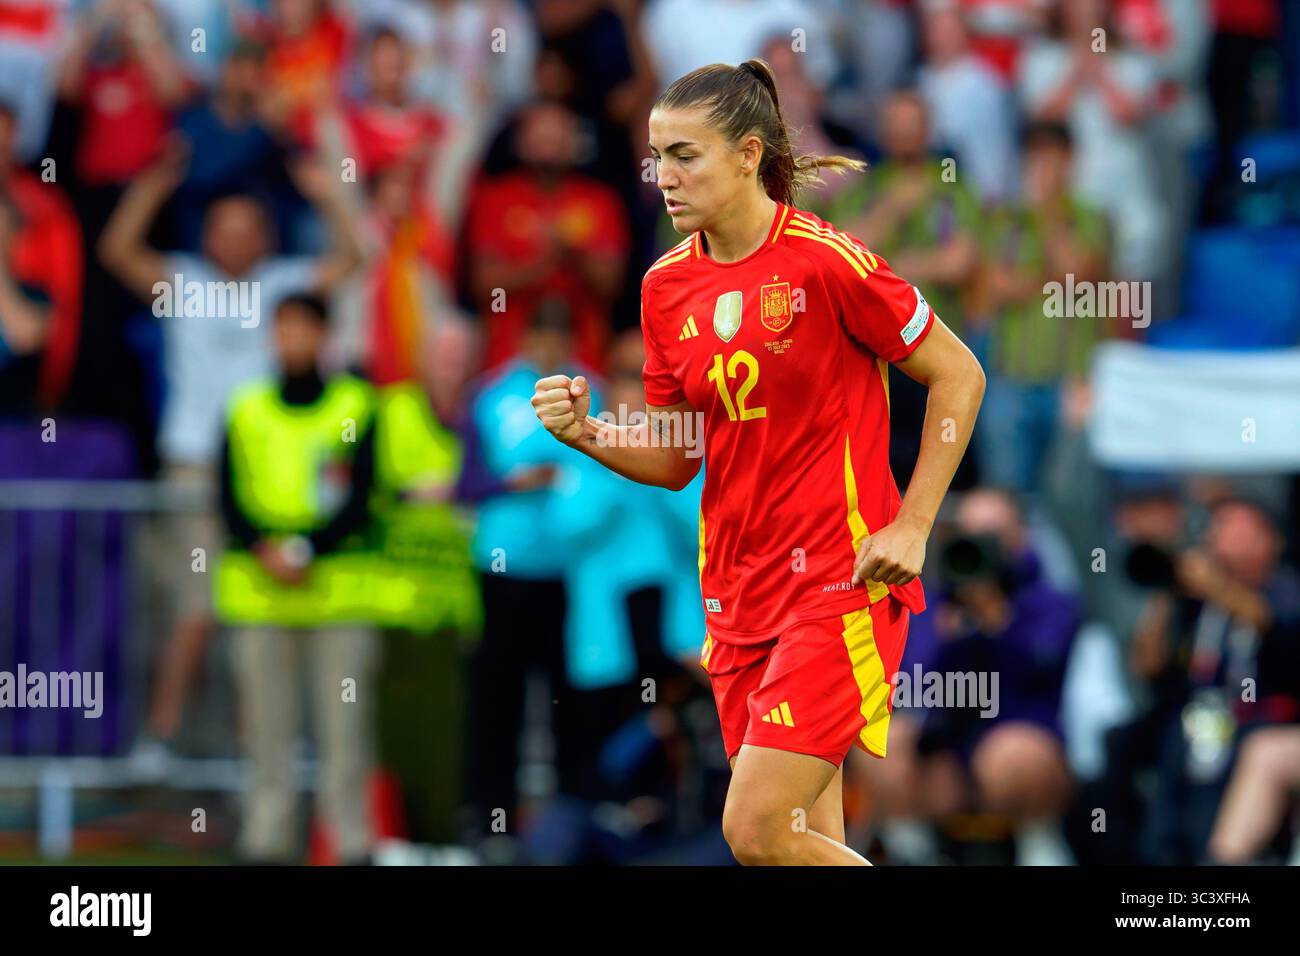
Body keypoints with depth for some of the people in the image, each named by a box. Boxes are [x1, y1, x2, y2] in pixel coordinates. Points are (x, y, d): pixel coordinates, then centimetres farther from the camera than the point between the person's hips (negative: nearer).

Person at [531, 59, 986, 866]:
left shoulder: (827, 262, -13)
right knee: (807, 841, 6)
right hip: (738, 589, 6)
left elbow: (959, 375, -5)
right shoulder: (668, 286, 6)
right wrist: (587, 436, -6)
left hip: (840, 584, -6)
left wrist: (912, 527, -10)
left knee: (759, 830, -15)